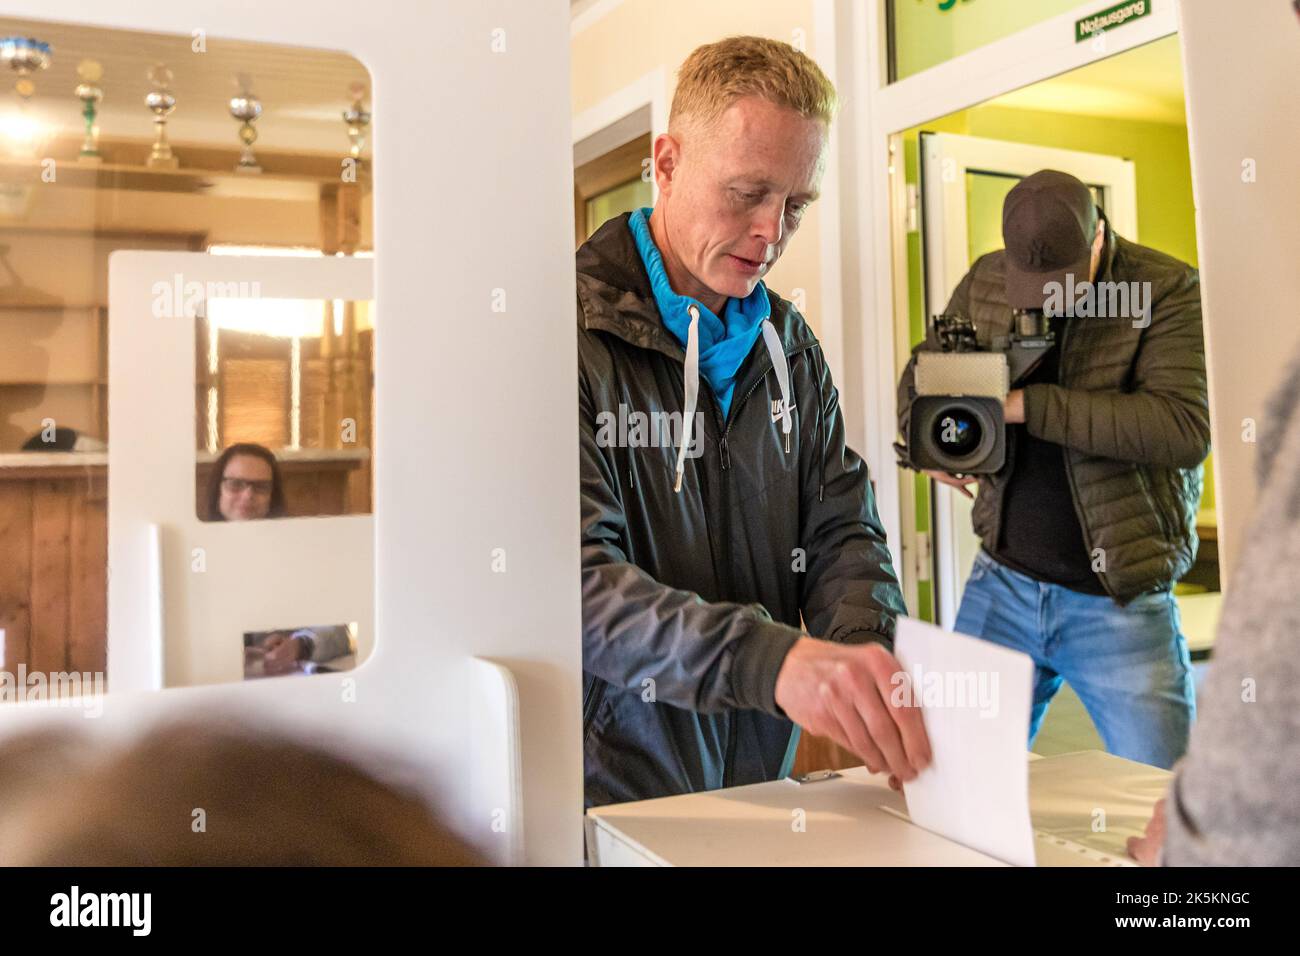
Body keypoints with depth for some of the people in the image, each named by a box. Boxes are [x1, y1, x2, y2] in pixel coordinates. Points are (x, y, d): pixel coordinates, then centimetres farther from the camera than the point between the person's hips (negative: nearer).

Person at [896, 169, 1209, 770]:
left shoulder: (1169, 290, -8)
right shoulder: (984, 281, 4)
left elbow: (1185, 429, -21)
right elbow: (918, 377, 15)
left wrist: (1029, 403, -23)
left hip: (1121, 603, -3)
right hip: (1002, 584, 4)